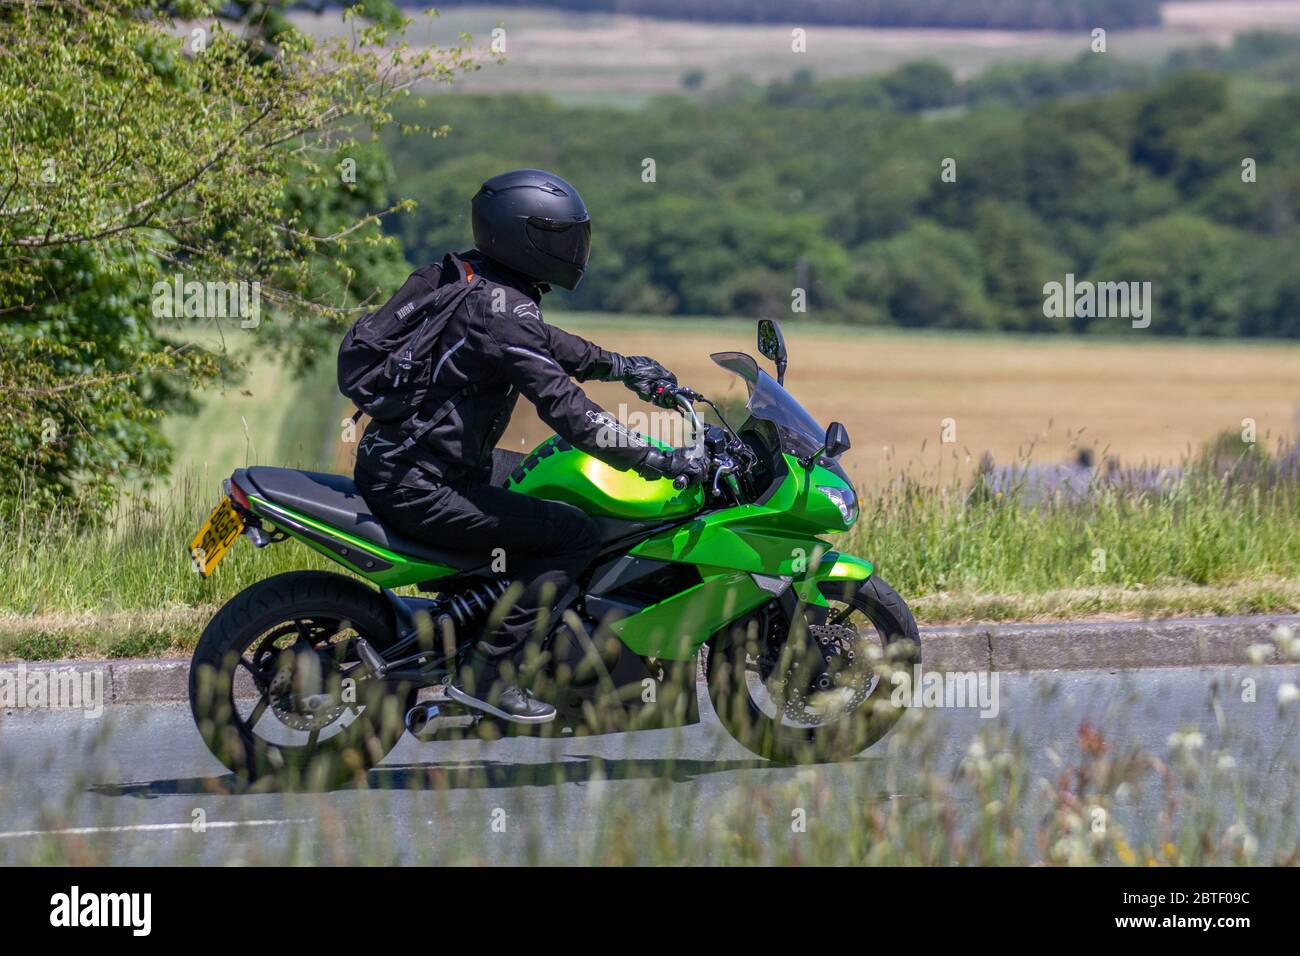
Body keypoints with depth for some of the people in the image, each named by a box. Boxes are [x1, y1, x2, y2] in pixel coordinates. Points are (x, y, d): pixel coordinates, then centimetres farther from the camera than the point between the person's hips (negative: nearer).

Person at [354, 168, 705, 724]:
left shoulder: (473, 279, 10)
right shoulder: (503, 311, -20)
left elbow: (548, 346, 29)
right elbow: (565, 409, -25)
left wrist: (623, 367, 32)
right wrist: (658, 461, -24)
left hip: (390, 464, 11)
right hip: (418, 488, -11)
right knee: (575, 536, -12)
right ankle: (487, 673, -11)